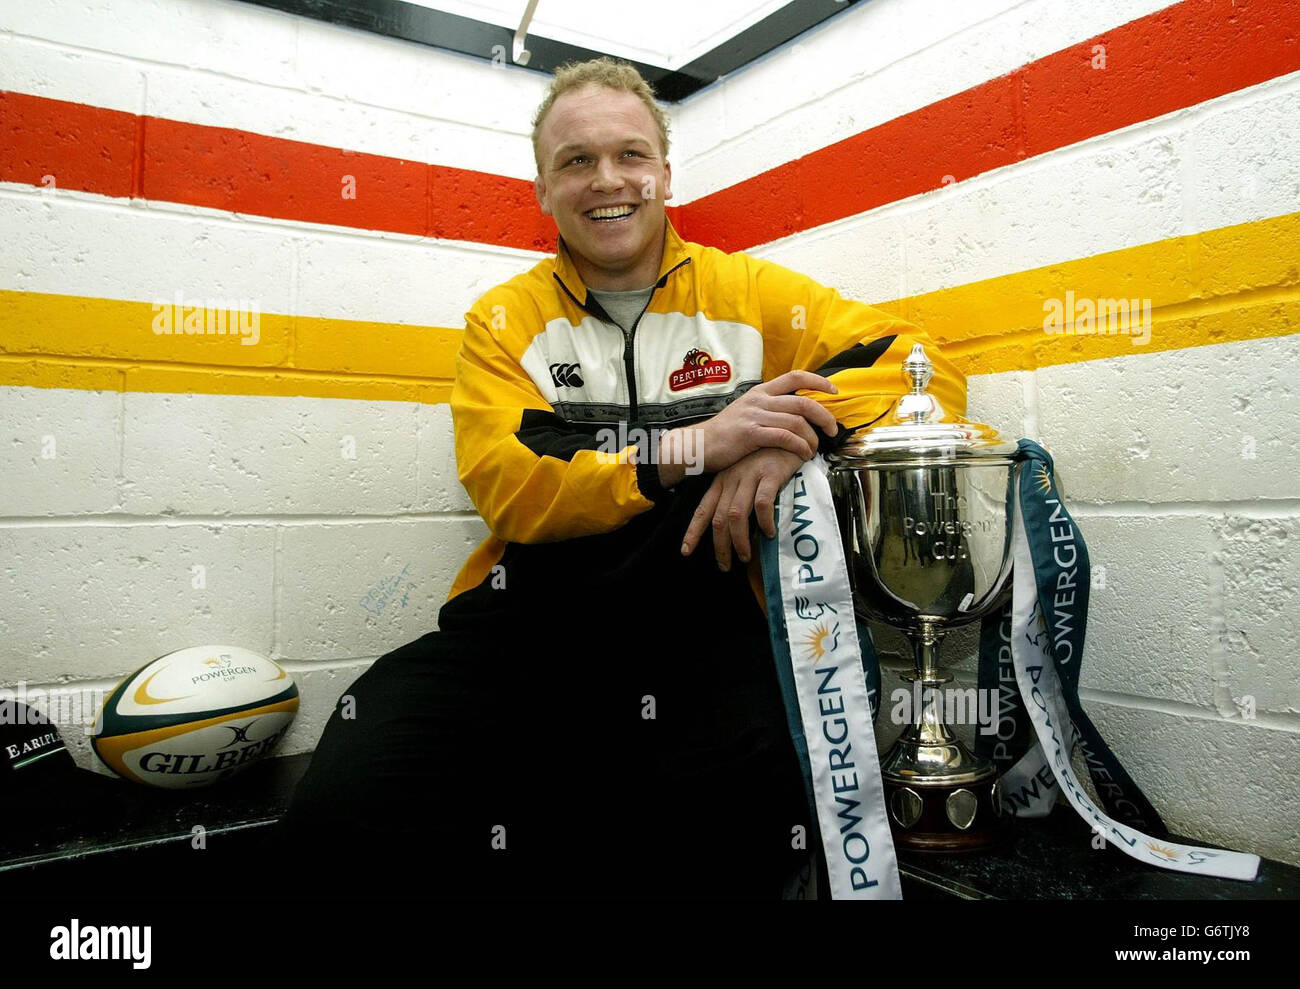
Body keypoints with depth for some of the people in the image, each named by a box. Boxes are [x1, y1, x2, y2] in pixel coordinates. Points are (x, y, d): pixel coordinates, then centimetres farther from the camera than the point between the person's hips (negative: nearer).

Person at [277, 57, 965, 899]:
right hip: (532, 615, 1)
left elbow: (923, 365, 4)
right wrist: (692, 445, -19)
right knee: (352, 807, -21)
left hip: (705, 618, 0)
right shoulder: (504, 319, 10)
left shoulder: (751, 293, 10)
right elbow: (505, 489, -5)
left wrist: (791, 438, -16)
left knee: (758, 814, -30)